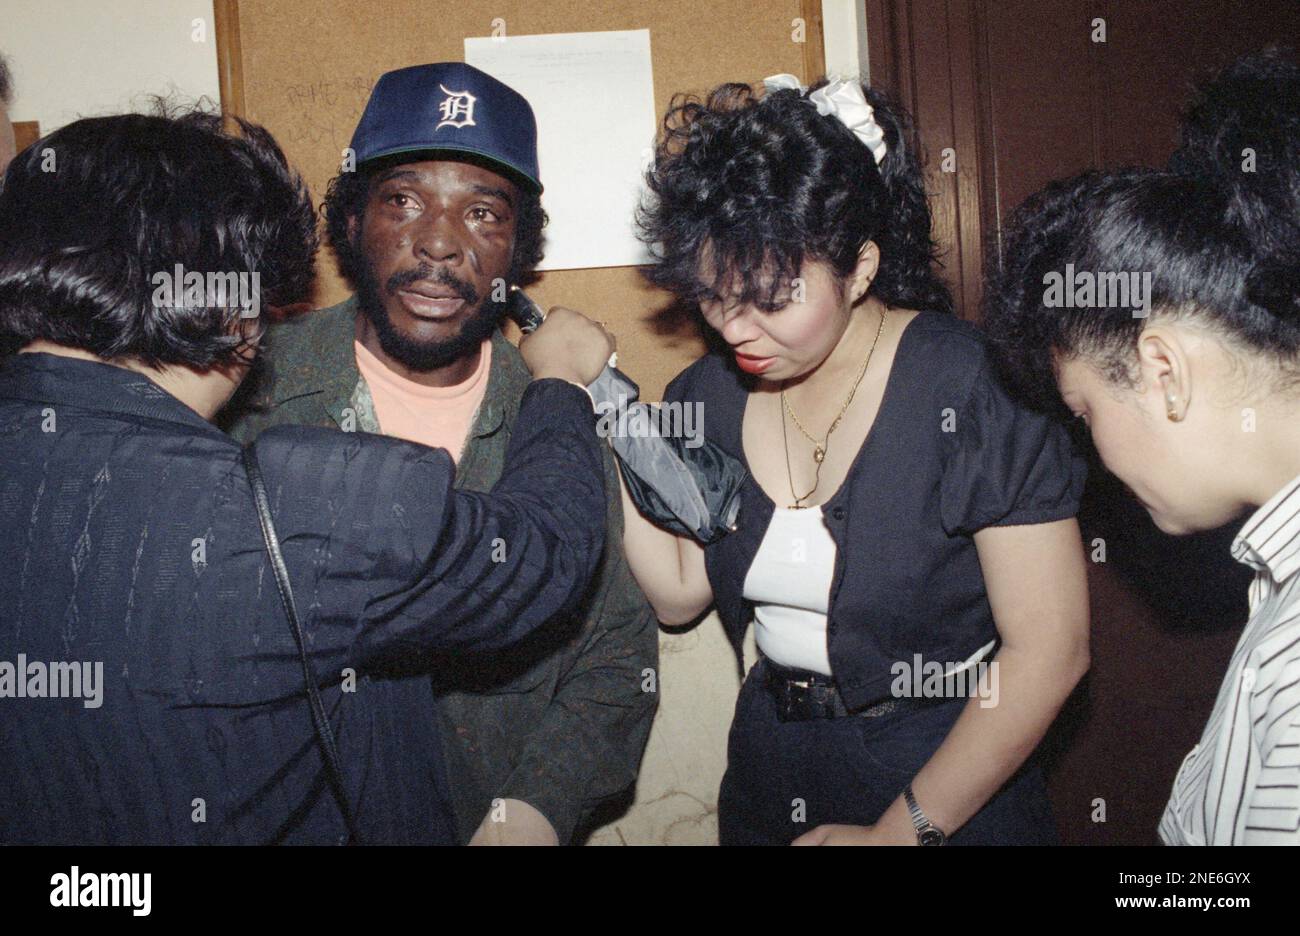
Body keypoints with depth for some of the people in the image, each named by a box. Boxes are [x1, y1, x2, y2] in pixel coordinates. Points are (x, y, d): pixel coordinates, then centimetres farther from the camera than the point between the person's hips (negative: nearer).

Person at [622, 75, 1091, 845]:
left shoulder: (971, 391, -21)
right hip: (770, 777, 5)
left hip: (951, 792, -5)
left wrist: (901, 831, -16)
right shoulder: (712, 393, -3)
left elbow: (1050, 650, -20)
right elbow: (678, 594, -3)